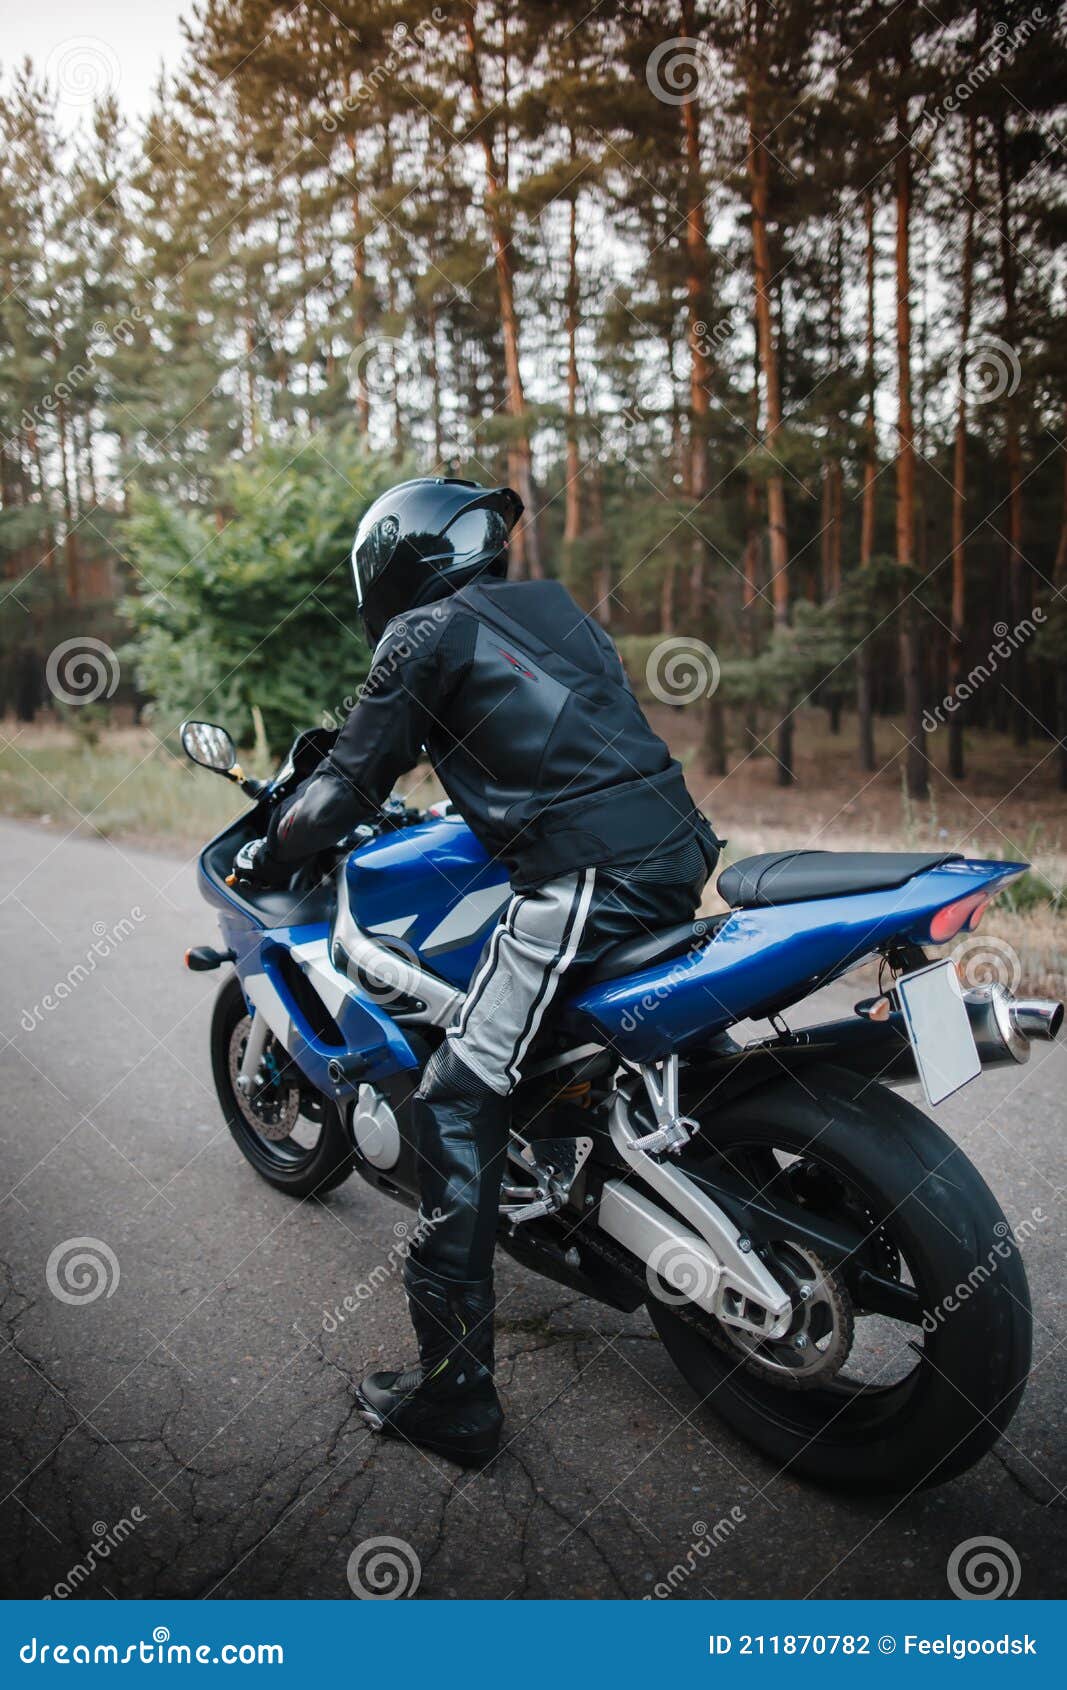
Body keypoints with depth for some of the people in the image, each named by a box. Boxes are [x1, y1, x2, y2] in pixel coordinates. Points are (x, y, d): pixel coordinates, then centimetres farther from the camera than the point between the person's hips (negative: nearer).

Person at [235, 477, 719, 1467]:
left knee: (458, 1104, -3)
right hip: (679, 852, 9)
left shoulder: (423, 633, 3)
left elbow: (351, 787, 5)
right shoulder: (550, 606, 24)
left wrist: (267, 856, 22)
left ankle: (453, 1390, 2)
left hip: (584, 879, -9)